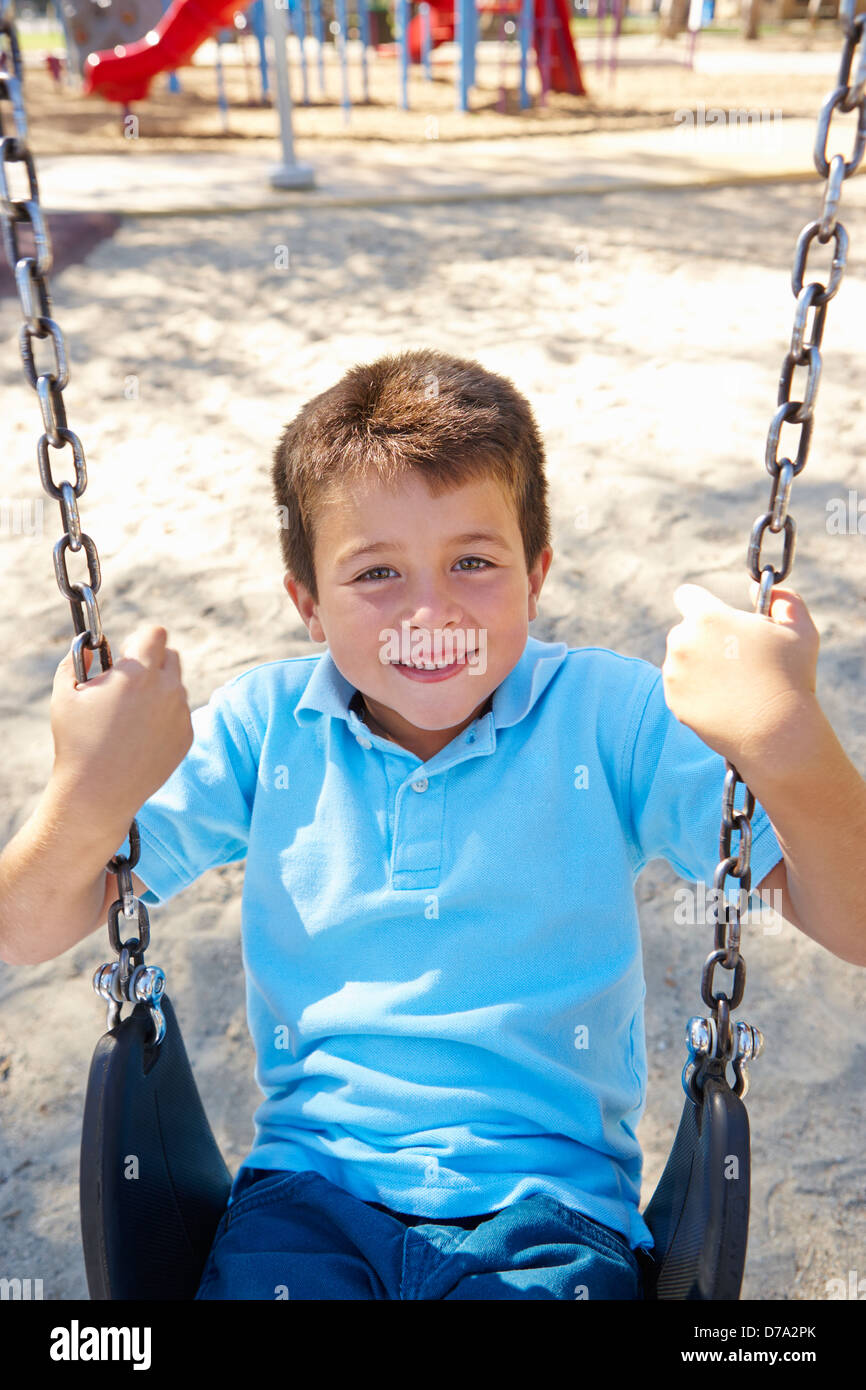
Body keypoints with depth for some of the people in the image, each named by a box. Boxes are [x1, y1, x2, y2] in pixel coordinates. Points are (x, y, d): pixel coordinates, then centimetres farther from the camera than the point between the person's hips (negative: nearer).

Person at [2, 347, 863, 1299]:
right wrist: (87, 801, -23)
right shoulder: (263, 729, -2)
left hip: (550, 1200, 0)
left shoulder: (613, 716, -6)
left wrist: (789, 747, -30)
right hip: (309, 1189, 1)